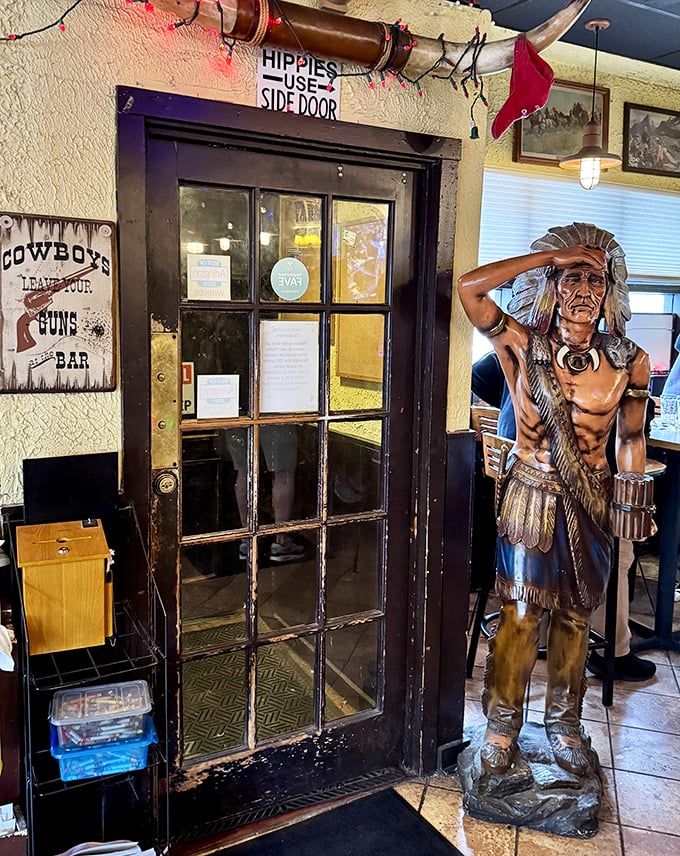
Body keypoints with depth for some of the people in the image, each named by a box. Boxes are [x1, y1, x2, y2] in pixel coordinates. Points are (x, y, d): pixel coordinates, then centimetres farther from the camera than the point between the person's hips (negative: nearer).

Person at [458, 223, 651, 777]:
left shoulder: (630, 362, -3)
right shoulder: (524, 345, -8)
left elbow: (631, 440, 6)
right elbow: (469, 287, -19)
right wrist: (548, 256, -15)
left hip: (591, 500, 2)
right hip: (531, 494, -2)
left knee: (576, 616, 13)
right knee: (520, 613, 4)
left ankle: (564, 722, 33)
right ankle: (503, 723, 23)